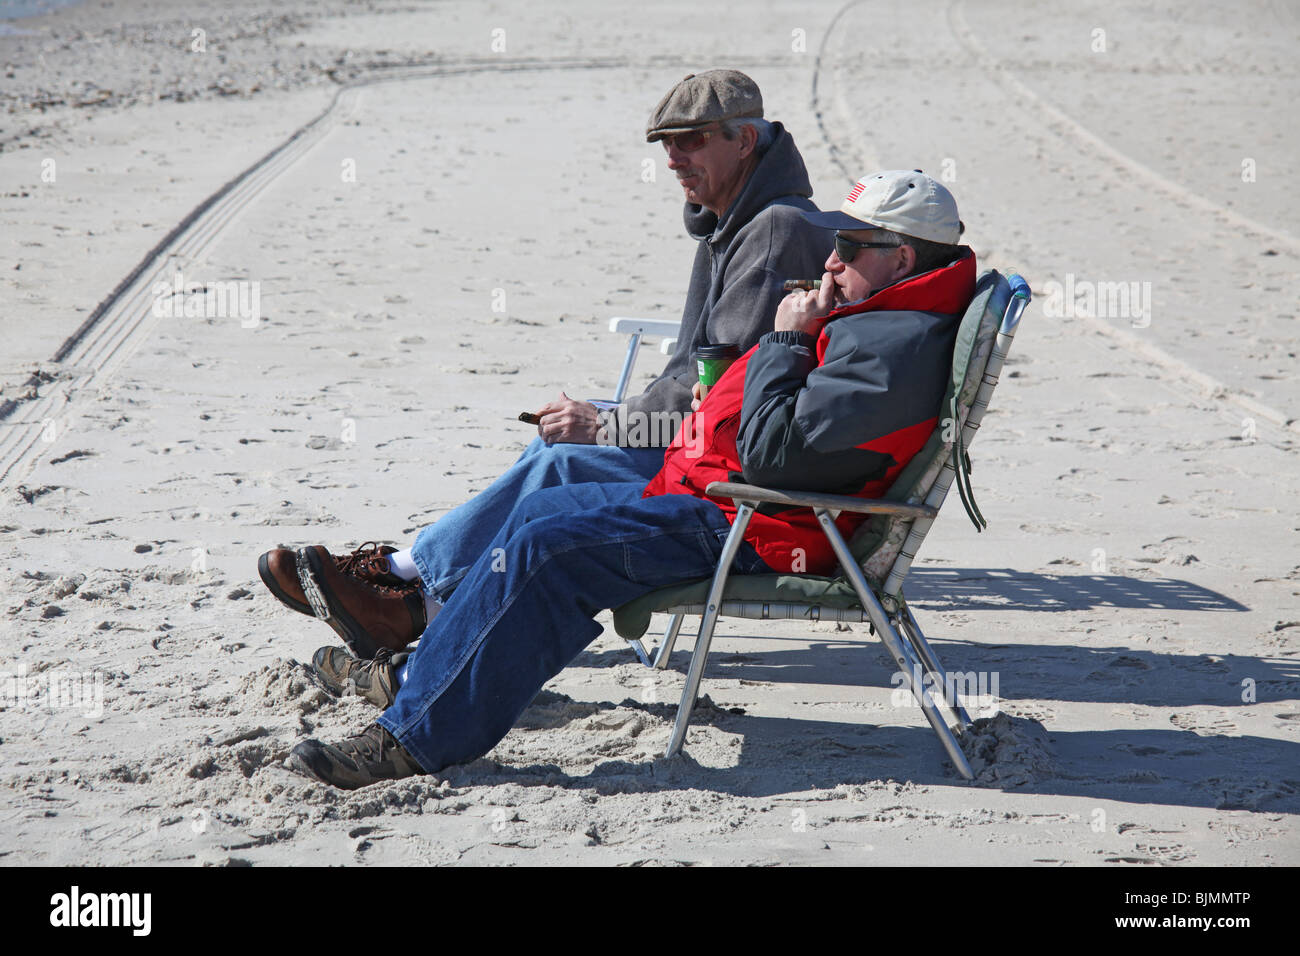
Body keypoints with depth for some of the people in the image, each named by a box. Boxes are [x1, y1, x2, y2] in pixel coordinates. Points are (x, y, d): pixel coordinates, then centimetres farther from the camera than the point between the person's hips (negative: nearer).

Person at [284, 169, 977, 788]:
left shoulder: (894, 345, -20)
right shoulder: (881, 319, 14)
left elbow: (772, 451, -27)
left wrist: (786, 339, -16)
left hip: (748, 529, -12)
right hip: (715, 494, 12)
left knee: (543, 551, -21)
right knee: (541, 511, 17)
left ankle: (417, 736, -16)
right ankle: (420, 676, 22)